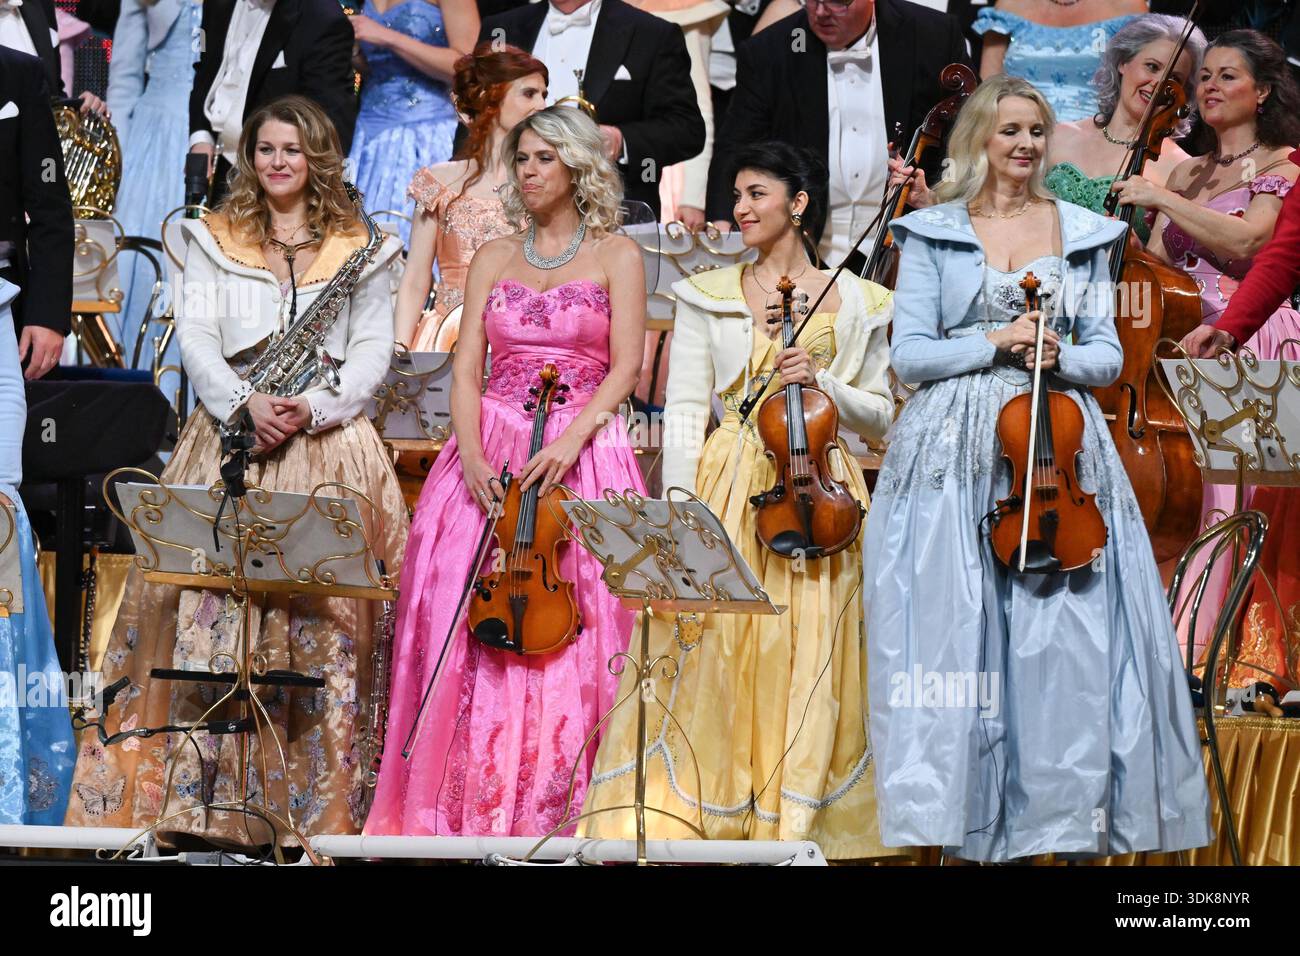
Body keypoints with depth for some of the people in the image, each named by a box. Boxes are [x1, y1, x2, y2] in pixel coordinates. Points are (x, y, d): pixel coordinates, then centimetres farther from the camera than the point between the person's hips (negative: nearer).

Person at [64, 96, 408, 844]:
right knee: (211, 605, -10)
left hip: (326, 445, -1)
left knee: (322, 618, -7)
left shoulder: (358, 248, 10)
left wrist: (311, 409, -13)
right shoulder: (216, 239, 13)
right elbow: (196, 335, 3)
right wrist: (245, 404, -14)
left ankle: (319, 802, -5)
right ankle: (204, 794, -10)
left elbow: (374, 353, 4)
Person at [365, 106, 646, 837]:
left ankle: (552, 809, -5)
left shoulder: (617, 255, 5)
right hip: (491, 460, 3)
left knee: (564, 638, -10)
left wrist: (572, 437, -19)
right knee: (465, 636, -7)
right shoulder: (494, 259, 14)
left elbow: (626, 367, -4)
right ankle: (472, 806, -3)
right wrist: (473, 454, -11)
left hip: (581, 458, -3)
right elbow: (466, 369, 6)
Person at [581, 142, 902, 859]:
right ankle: (696, 821, -2)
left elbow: (881, 416, 11)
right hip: (726, 490, 0)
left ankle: (794, 826, 2)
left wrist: (823, 382, -8)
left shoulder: (855, 304, 9)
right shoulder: (709, 295, 8)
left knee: (804, 660, -3)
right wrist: (679, 519, -10)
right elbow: (683, 410, 1)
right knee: (713, 655, -6)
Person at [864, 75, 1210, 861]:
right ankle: (973, 825, -2)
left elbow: (1107, 356, 11)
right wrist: (995, 343, -11)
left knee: (1071, 636, -6)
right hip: (958, 454, -1)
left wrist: (1060, 357, -10)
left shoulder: (1084, 233, 12)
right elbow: (909, 354, 2)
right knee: (962, 635, -7)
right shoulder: (932, 234, 7)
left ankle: (1078, 823, -2)